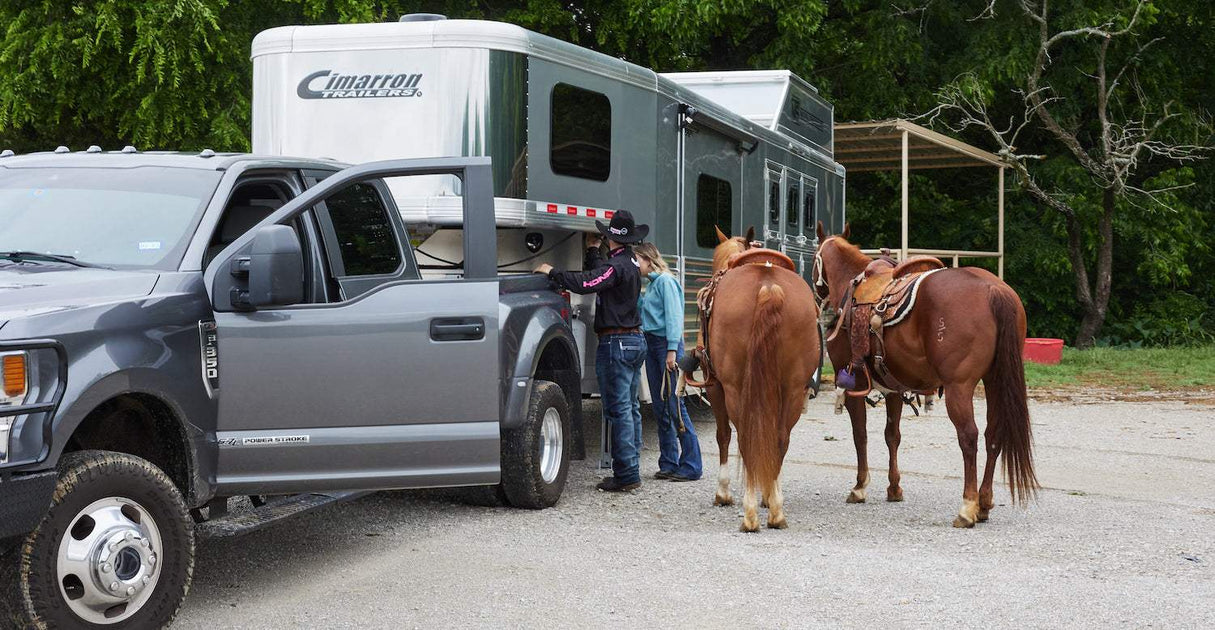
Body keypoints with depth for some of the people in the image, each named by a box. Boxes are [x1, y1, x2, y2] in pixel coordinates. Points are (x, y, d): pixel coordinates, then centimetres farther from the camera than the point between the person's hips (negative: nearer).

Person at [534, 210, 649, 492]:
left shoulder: (616, 265, -16)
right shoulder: (630, 263, 13)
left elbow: (586, 283, -28)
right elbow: (597, 275, 27)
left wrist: (552, 272, -17)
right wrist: (592, 249, 36)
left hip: (616, 342, -10)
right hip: (635, 339, 10)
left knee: (618, 410, -7)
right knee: (630, 408, 13)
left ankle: (626, 474, -7)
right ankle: (630, 467, 19)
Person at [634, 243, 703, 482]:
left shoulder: (665, 281, -9)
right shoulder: (651, 284, 18)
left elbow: (673, 316, -15)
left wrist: (672, 350, -21)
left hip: (666, 344, -9)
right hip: (651, 345, 9)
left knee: (674, 405, -9)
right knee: (660, 408, 10)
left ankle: (691, 466, -6)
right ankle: (669, 463, 15)